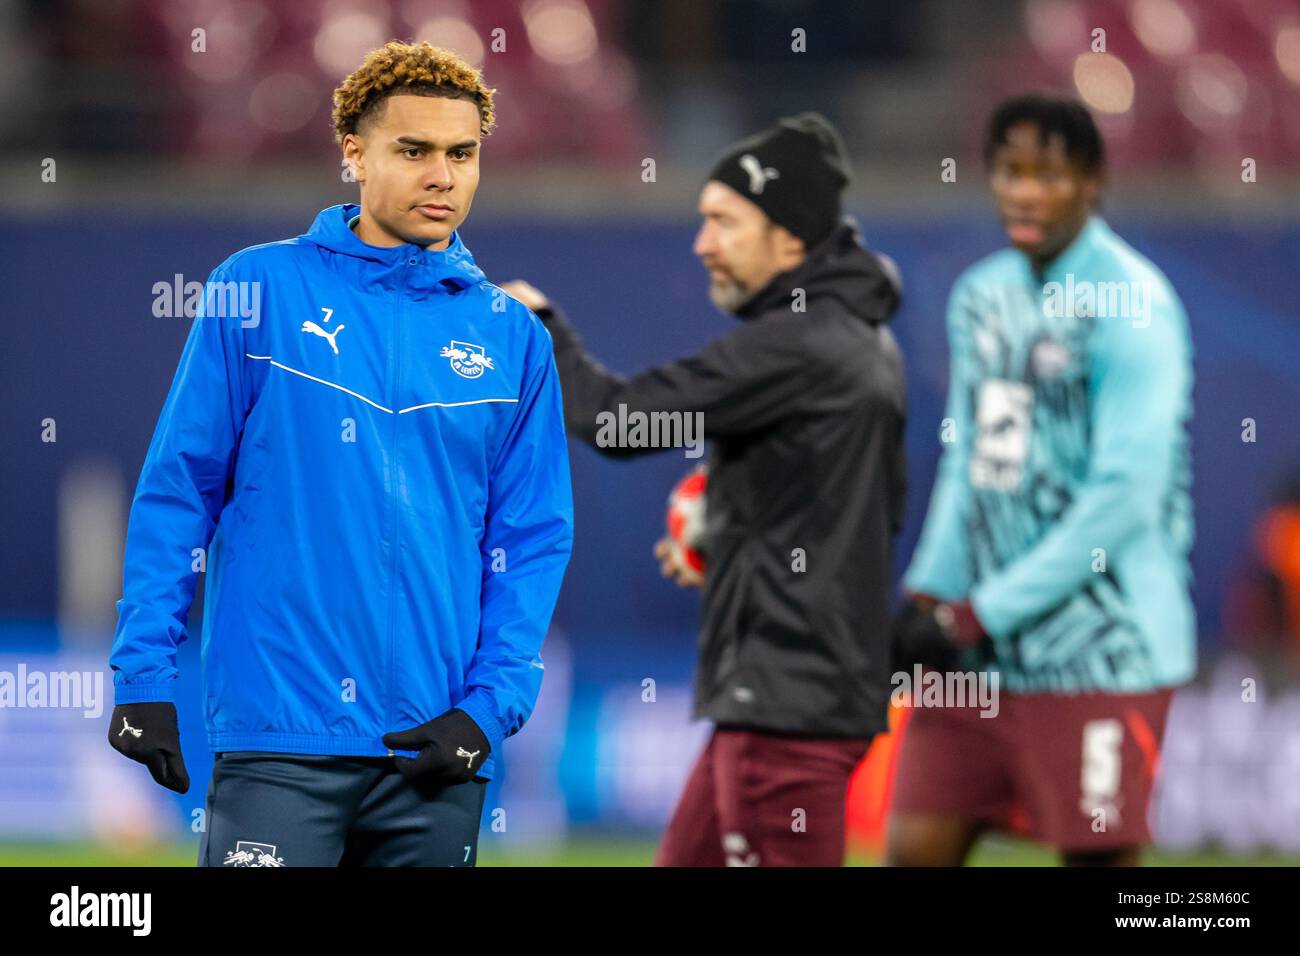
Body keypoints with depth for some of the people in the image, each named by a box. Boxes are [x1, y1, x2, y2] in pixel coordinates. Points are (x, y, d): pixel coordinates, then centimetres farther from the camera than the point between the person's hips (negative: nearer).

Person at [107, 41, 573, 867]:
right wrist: (144, 673, -5)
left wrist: (491, 705, -5)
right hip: (280, 735, -3)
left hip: (436, 747, 3)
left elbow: (535, 541, 7)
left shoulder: (513, 336, 9)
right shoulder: (260, 291, 2)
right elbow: (178, 491, 1)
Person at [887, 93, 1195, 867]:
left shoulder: (1132, 306, -12)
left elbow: (1124, 496, -17)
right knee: (915, 849, 4)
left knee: (1098, 859, -4)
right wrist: (929, 595, 6)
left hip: (1100, 656, -7)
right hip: (980, 654, 7)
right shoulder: (982, 296, 13)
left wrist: (980, 615, -14)